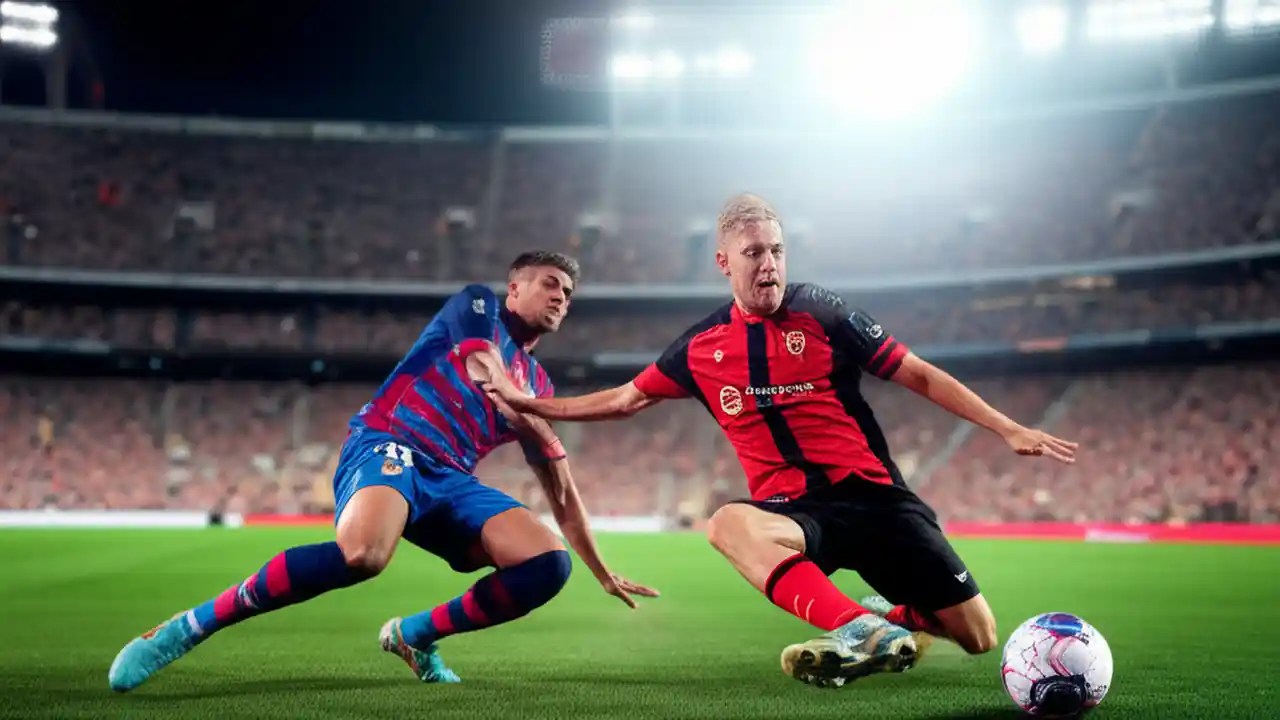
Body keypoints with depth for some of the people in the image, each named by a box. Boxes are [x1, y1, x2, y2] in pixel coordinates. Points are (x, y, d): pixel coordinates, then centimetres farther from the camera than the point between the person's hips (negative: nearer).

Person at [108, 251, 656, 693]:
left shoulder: (539, 385, 26)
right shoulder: (478, 306, 10)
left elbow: (560, 492, 29)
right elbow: (490, 385, -7)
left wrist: (602, 572, 30)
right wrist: (545, 437, 2)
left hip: (449, 480, 7)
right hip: (390, 445, -7)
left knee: (548, 566, -15)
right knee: (362, 553, -39)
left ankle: (415, 635, 6)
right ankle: (189, 626, -24)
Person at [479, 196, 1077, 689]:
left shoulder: (822, 315, -1)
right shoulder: (702, 347, 7)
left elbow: (921, 377, 3)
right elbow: (625, 399, 22)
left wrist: (1009, 429, -3)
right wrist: (529, 404, 20)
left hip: (874, 496, 0)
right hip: (794, 508, 1)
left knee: (980, 637, -8)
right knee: (729, 524, -37)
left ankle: (894, 617, 26)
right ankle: (863, 629, -48)